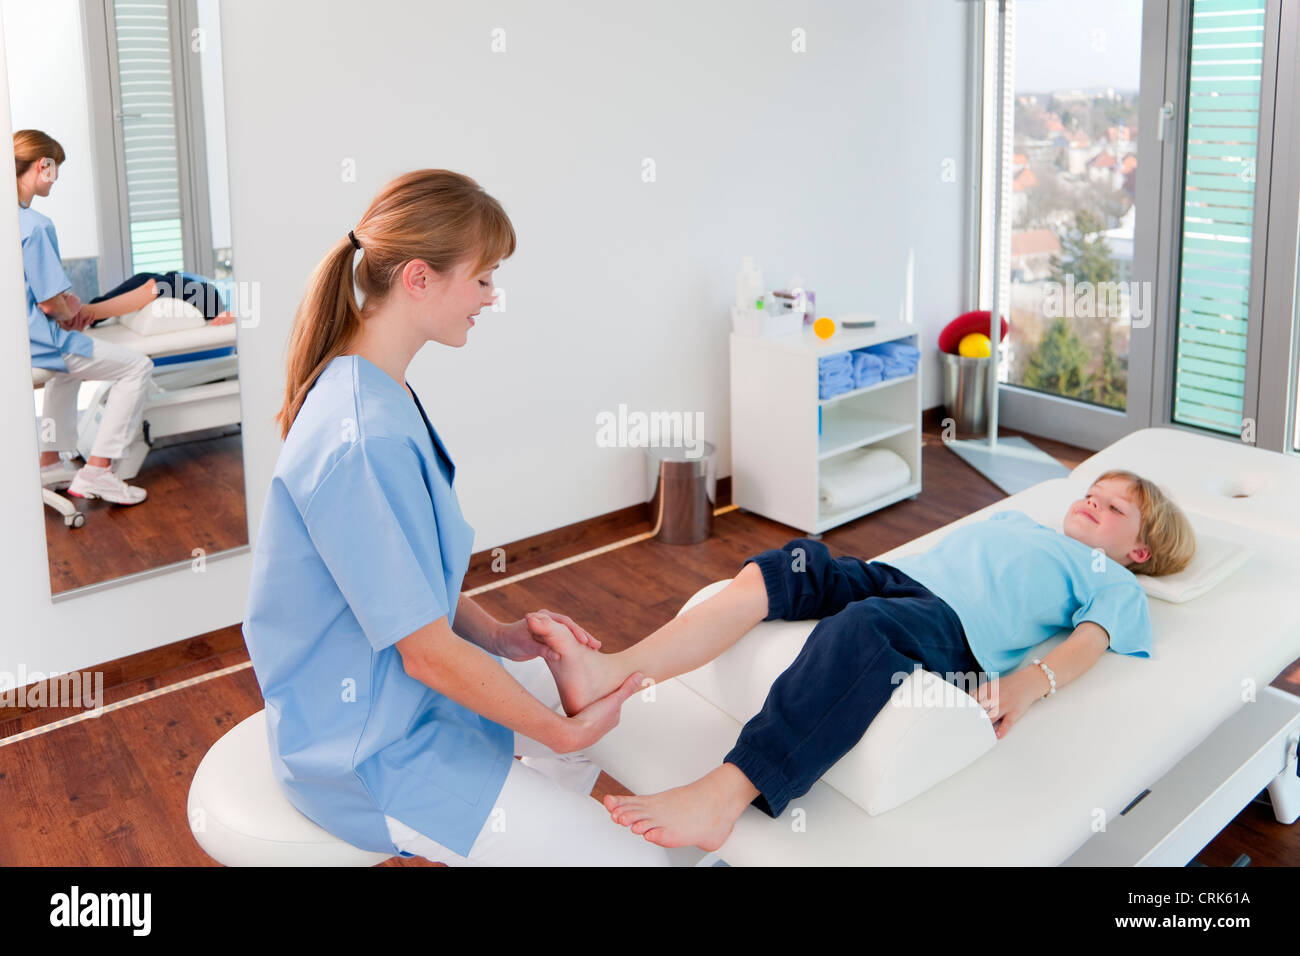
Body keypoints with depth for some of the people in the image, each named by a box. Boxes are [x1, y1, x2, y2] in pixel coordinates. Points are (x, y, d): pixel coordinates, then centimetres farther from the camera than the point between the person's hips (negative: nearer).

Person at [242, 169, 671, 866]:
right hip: (366, 755, -10)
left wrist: (499, 636, -2)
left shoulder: (374, 391, 1)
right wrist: (562, 731, -14)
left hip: (394, 683, 10)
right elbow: (425, 650, -25)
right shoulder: (364, 442, -31)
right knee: (635, 858, -7)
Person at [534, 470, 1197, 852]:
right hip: (900, 574, 6)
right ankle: (613, 674, -37)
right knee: (790, 565, -23)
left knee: (861, 629, -38)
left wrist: (1031, 682, -18)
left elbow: (1089, 641, 5)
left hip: (956, 626, -6)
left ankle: (722, 797, -51)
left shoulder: (1115, 583, 24)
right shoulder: (1017, 520, 43)